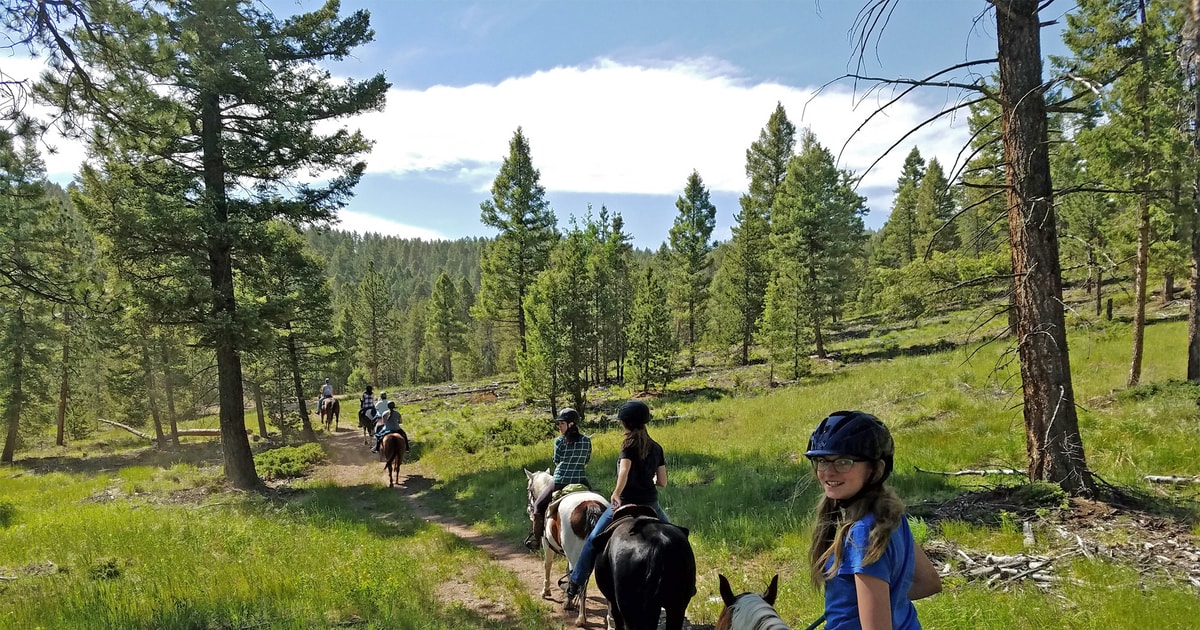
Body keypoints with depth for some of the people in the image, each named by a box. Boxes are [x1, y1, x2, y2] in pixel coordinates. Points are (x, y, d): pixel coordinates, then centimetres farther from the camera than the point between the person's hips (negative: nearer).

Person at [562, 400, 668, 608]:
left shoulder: (629, 444, -7)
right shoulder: (656, 448, 6)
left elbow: (624, 471, -24)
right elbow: (662, 482, 6)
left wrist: (616, 495, -21)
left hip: (625, 503, -4)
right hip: (650, 504, 4)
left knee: (593, 540, 10)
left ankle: (573, 587, 9)